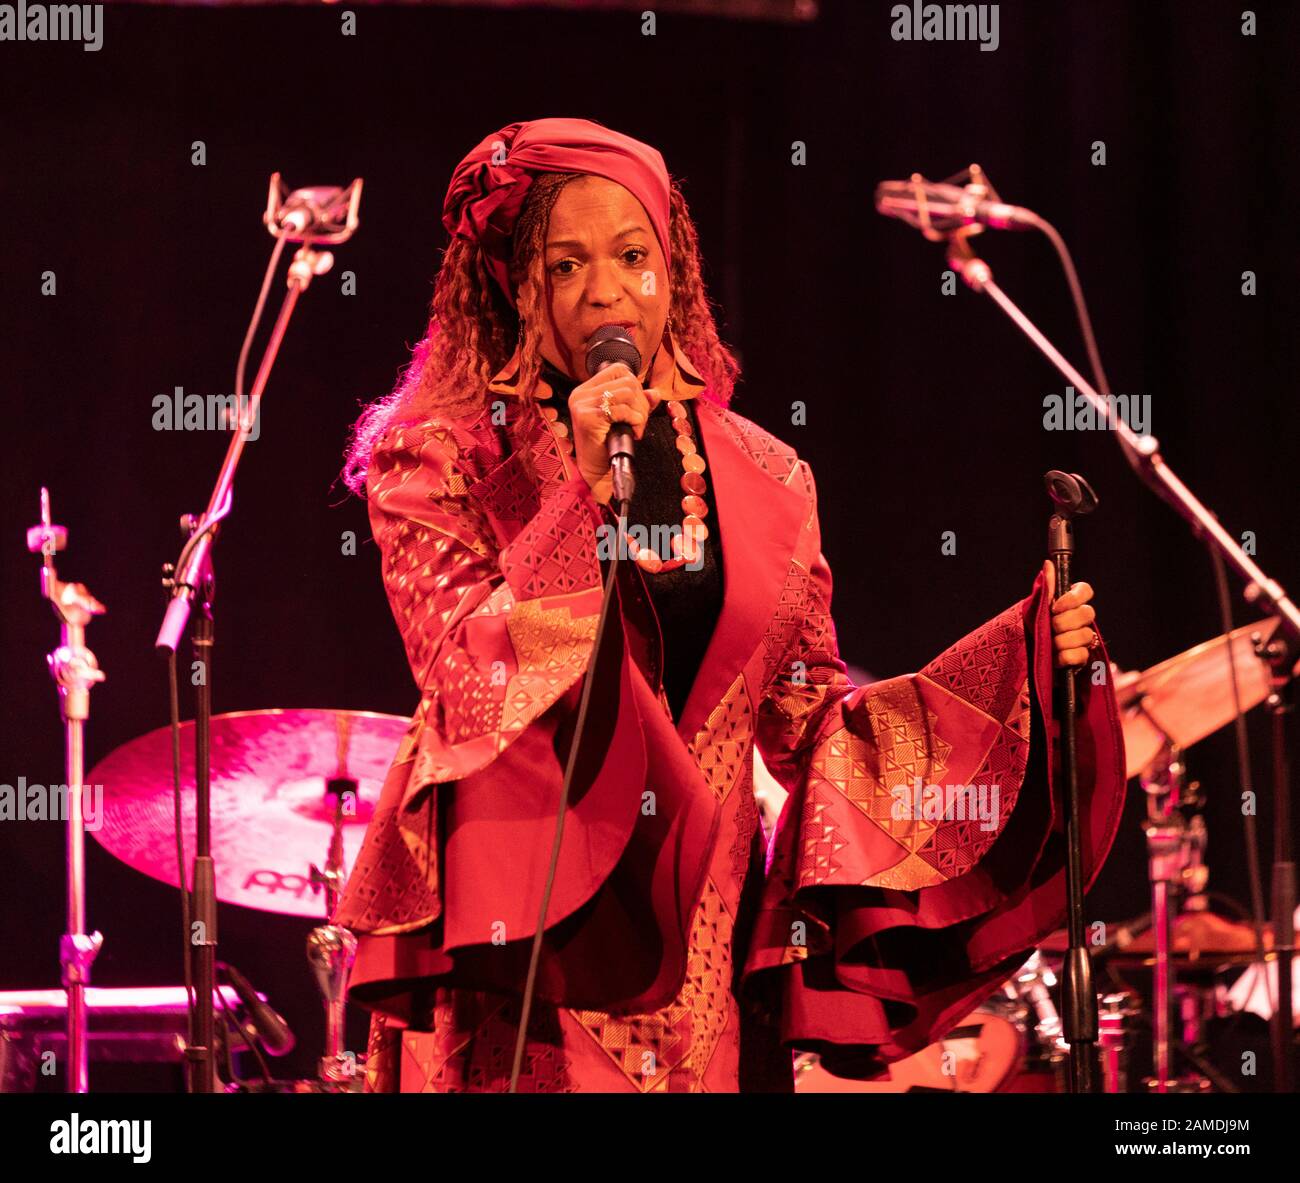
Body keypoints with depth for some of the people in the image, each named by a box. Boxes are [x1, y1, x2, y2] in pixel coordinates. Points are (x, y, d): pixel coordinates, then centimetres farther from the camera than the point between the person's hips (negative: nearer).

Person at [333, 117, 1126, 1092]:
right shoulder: (443, 459, -1)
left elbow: (810, 719, 9)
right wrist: (584, 494, -20)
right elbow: (467, 677, -14)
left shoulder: (761, 479, 9)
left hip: (703, 943, 3)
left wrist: (1027, 657, -1)